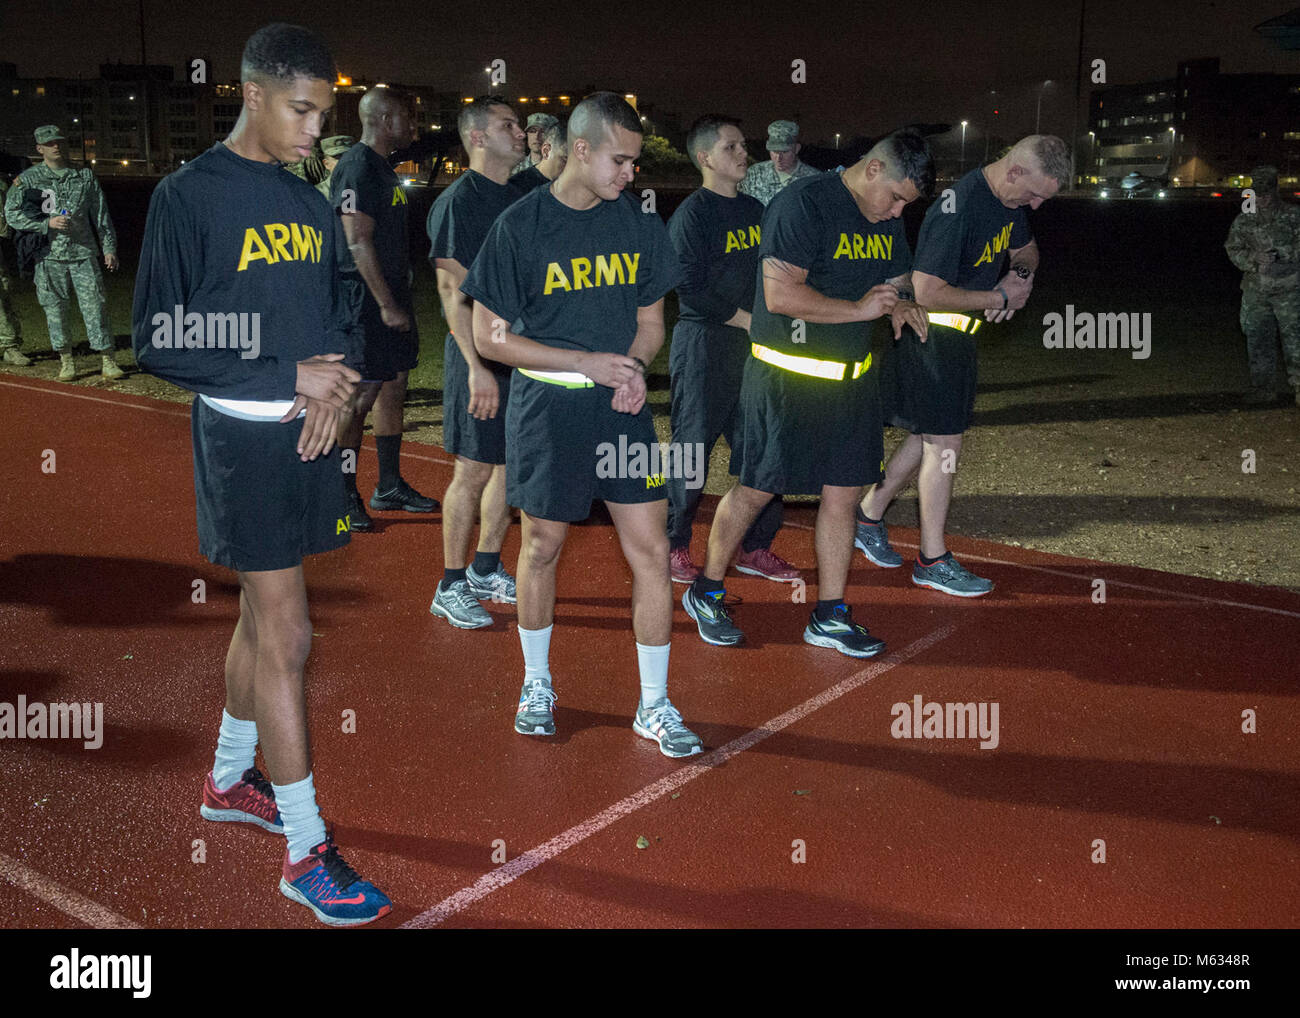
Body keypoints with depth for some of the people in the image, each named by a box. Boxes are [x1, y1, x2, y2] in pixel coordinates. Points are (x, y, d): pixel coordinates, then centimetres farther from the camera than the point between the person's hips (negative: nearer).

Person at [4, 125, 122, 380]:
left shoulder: (85, 177, 11)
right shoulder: (27, 179, 5)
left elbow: (101, 214, 13)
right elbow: (12, 213, 0)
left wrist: (109, 248, 6)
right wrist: (48, 223, -12)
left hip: (83, 253, 1)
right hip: (49, 254, 0)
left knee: (95, 305, -5)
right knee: (55, 309, 3)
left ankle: (107, 361, -2)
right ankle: (66, 361, 13)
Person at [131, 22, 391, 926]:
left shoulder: (309, 202, 11)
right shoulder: (189, 195, -9)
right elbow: (158, 343, -12)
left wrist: (338, 385, -3)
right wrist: (291, 376, -16)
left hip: (311, 433, 7)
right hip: (243, 438, -7)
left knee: (263, 614, 17)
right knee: (287, 635, -6)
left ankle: (230, 779, 36)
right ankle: (307, 852, 2)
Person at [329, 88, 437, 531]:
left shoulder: (384, 167, 17)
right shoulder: (357, 167, -15)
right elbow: (358, 242, -21)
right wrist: (387, 305, -22)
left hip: (391, 296, 10)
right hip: (366, 298, -10)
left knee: (394, 387, 14)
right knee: (360, 395, -5)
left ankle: (389, 486, 25)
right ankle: (343, 497, 4)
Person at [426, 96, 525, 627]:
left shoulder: (517, 198, 14)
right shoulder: (458, 201, -11)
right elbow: (453, 290, -16)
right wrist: (477, 365, -22)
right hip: (479, 353, -8)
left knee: (510, 463, 12)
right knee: (474, 470, -3)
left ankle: (486, 569, 26)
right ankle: (451, 588, 9)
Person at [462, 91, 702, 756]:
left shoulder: (639, 223, 5)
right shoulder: (520, 225, -7)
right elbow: (490, 337, -7)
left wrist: (634, 367, -8)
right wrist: (585, 362, -14)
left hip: (622, 406, 3)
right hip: (547, 407, -3)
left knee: (651, 551, -1)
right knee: (542, 548, 9)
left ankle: (655, 707, 13)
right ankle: (537, 685, 31)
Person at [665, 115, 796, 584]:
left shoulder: (754, 210, 14)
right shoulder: (691, 215, -9)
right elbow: (692, 291, -15)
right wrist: (749, 321, -13)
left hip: (751, 344, 7)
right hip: (702, 343, -7)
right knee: (694, 446, -1)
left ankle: (755, 548, 18)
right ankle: (673, 545, 15)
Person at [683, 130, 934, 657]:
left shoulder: (887, 218, 10)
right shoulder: (804, 204, -16)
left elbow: (898, 279, 24)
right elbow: (780, 294, -23)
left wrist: (902, 302, -1)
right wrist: (858, 308, -18)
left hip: (851, 377, 7)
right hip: (786, 377, -7)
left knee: (843, 492, 7)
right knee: (756, 489, 2)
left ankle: (830, 615, 19)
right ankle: (706, 591, 22)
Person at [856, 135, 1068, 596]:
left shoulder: (1010, 200, 3)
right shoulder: (958, 208, -26)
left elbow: (1026, 248, 23)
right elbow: (928, 293, -29)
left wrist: (1021, 272, -1)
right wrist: (999, 296, -19)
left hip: (958, 334, 9)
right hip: (929, 337, -9)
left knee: (929, 437, 15)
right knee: (944, 442, -3)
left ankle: (868, 518, 30)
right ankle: (932, 560, 8)